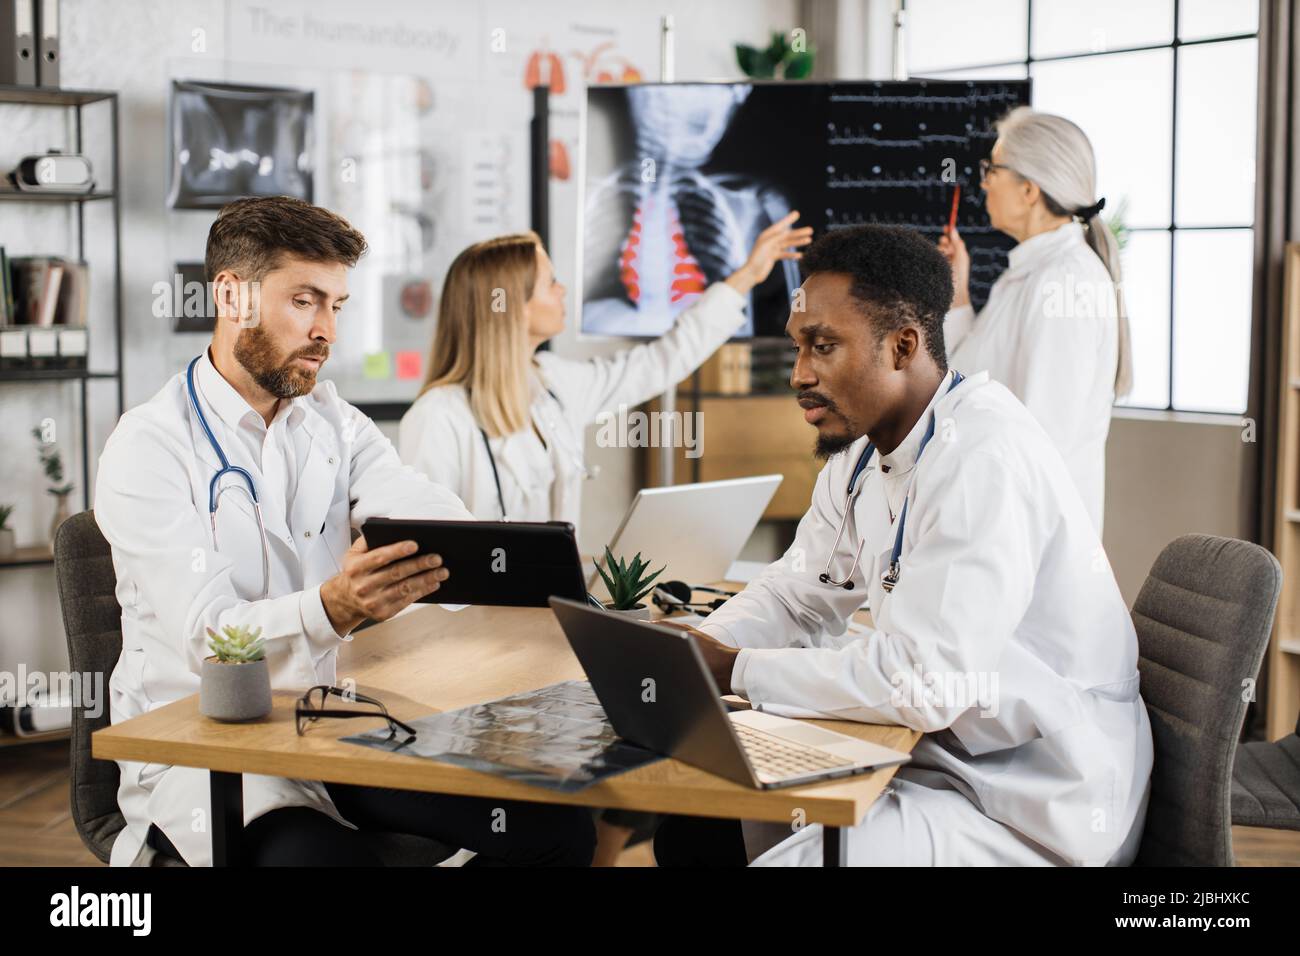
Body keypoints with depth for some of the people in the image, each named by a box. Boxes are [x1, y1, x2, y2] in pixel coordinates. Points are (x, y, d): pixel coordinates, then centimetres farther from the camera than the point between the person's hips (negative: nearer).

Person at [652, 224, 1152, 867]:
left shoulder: (985, 459, -24)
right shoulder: (866, 448, 6)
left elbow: (919, 681, -30)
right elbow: (797, 595, 16)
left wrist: (735, 670, -20)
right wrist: (694, 650, -5)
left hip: (1034, 813, -9)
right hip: (934, 758, 9)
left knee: (787, 859, -25)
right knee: (695, 820, 5)